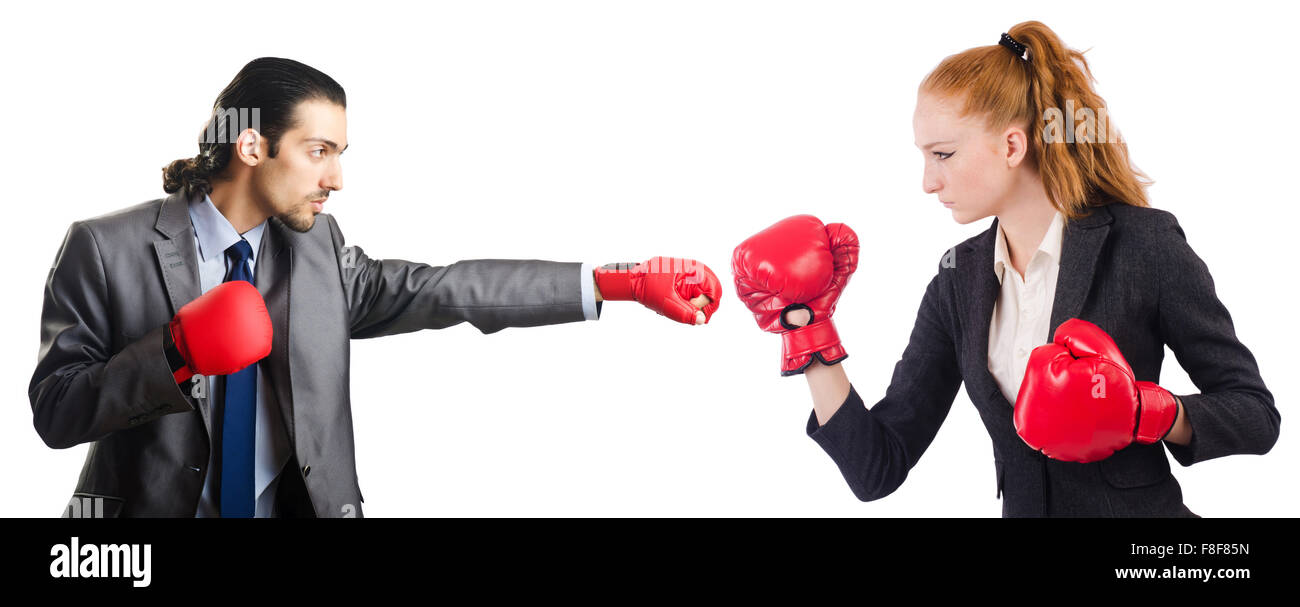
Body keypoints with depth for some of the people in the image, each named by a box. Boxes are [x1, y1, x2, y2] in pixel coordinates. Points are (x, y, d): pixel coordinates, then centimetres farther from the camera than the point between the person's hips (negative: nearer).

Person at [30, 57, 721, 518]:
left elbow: (445, 290, -5)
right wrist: (173, 352, -26)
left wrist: (623, 283, -10)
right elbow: (54, 410, -9)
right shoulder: (106, 249, -8)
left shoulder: (319, 251, 2)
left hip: (292, 502, 4)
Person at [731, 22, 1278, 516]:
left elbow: (1256, 416, -4)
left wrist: (1147, 412, -20)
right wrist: (809, 332, -10)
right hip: (1023, 506, 3)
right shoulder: (958, 282, 2)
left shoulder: (1142, 242, -9)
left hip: (1138, 507, -3)